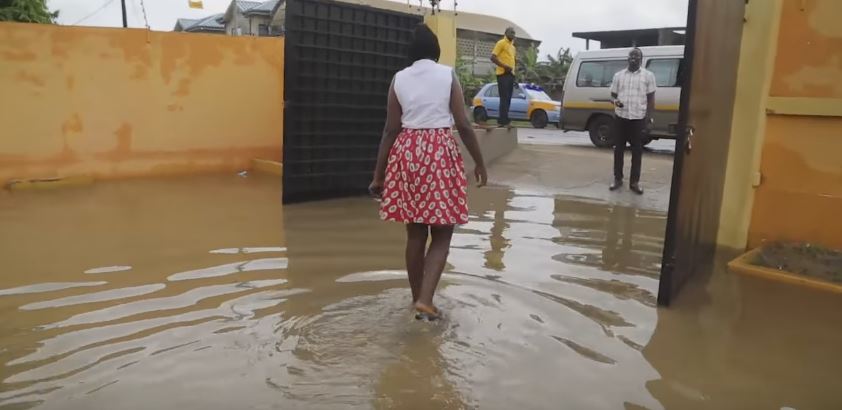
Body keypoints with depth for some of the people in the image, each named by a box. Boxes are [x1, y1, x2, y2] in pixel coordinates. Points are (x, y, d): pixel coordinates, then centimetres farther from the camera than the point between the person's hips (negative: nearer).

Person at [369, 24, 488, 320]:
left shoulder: (399, 79, 5)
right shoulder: (448, 75, 0)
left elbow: (391, 129, 2)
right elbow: (463, 125, -4)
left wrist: (379, 174, 6)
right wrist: (479, 162, 7)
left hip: (407, 152, 3)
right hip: (440, 153, -3)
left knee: (415, 232, 12)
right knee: (441, 234, 4)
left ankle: (418, 299, 21)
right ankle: (425, 299, -9)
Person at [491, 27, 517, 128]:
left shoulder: (512, 46, 21)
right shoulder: (501, 43, -4)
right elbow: (493, 57, -12)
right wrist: (504, 66, -19)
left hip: (511, 74, 9)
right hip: (503, 74, -8)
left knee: (508, 99, 7)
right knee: (504, 98, -12)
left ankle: (503, 120, 11)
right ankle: (503, 121, -13)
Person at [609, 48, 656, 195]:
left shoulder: (648, 75, 1)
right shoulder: (618, 75, 7)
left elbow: (651, 99, 1)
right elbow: (613, 95, 12)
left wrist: (649, 120, -6)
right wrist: (615, 101, -13)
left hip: (639, 119, -2)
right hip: (620, 118, 2)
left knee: (637, 151, 3)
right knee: (618, 149, 6)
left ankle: (635, 182, 10)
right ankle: (618, 179, 17)